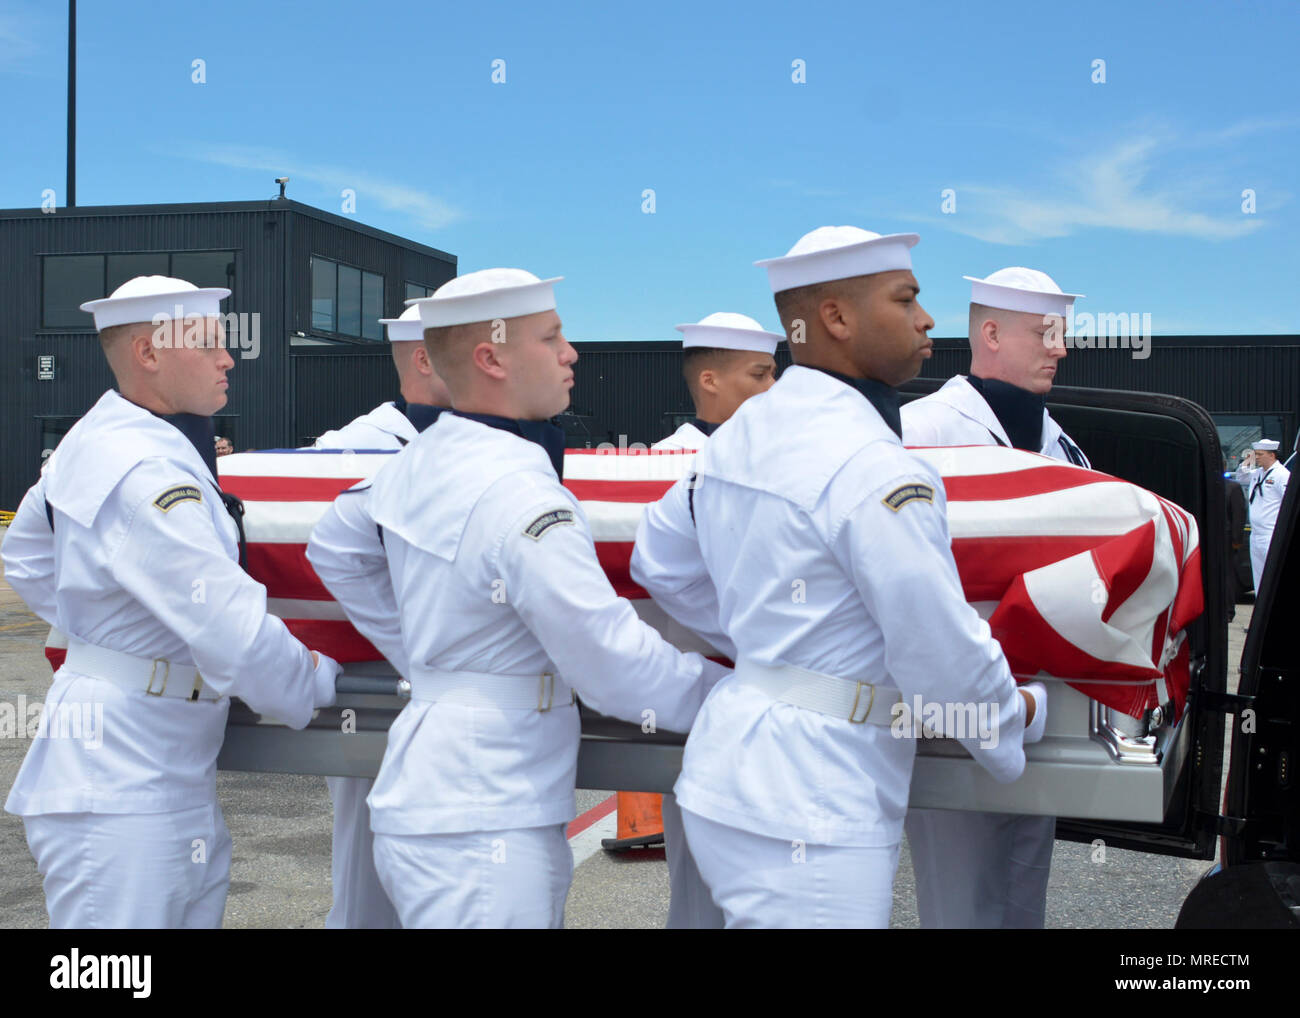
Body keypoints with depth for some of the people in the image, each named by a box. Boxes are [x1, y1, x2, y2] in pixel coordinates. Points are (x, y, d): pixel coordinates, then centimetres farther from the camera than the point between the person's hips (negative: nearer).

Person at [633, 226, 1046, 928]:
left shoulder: (735, 435, 10)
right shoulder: (875, 468, -19)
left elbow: (668, 574, 22)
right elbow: (943, 653, -16)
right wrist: (1018, 714, 5)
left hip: (725, 768, 9)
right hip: (806, 818, -9)